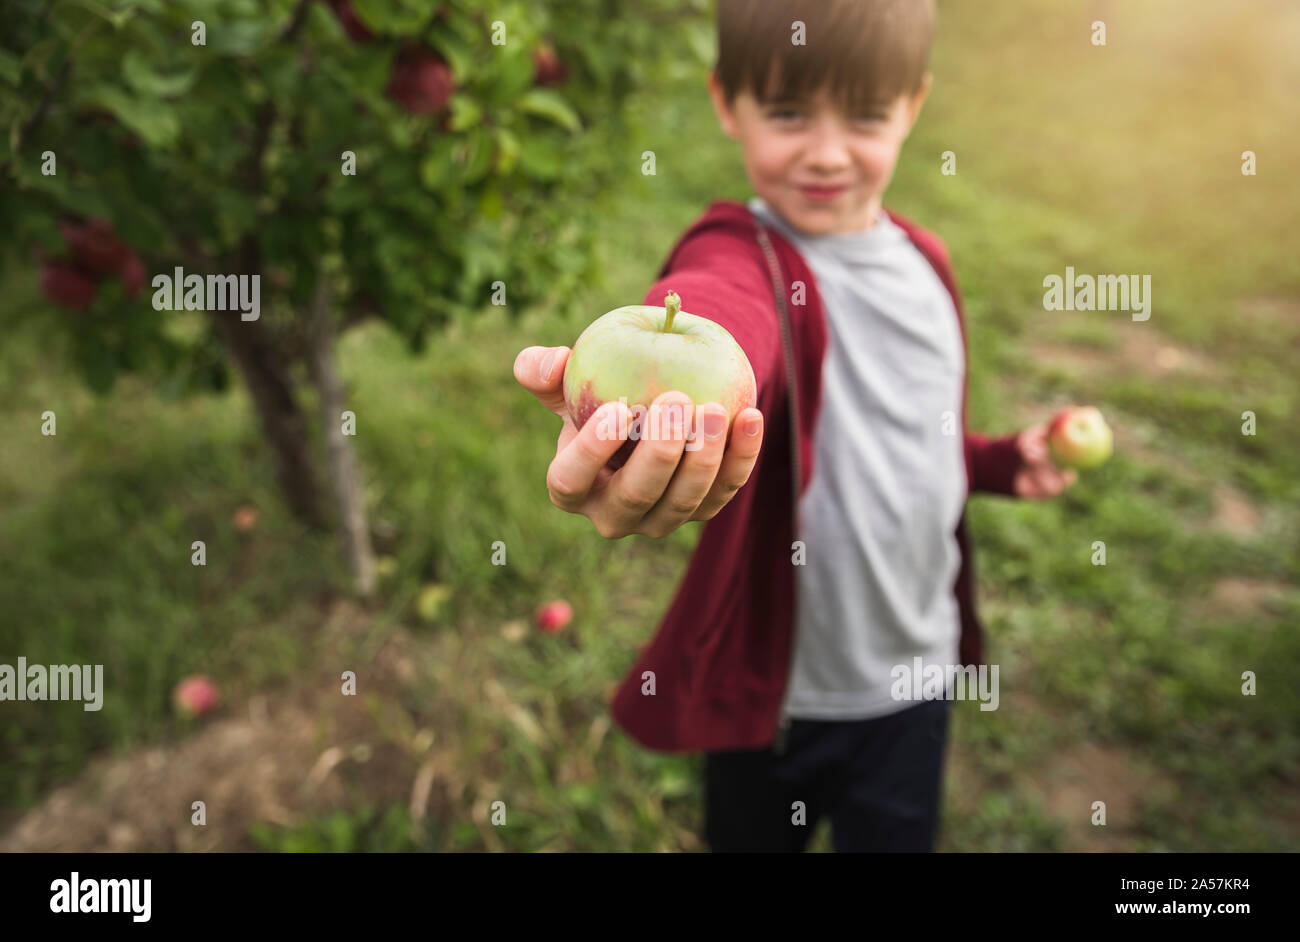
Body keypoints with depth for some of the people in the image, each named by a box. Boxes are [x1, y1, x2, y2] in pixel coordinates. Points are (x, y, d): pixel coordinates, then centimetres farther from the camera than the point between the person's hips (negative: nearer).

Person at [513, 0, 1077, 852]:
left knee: (899, 837, 19)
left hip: (911, 672, 4)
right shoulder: (740, 257, -19)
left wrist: (1004, 463, 2)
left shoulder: (924, 262, 1)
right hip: (770, 685, -4)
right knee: (750, 837, 20)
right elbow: (713, 311, -48)